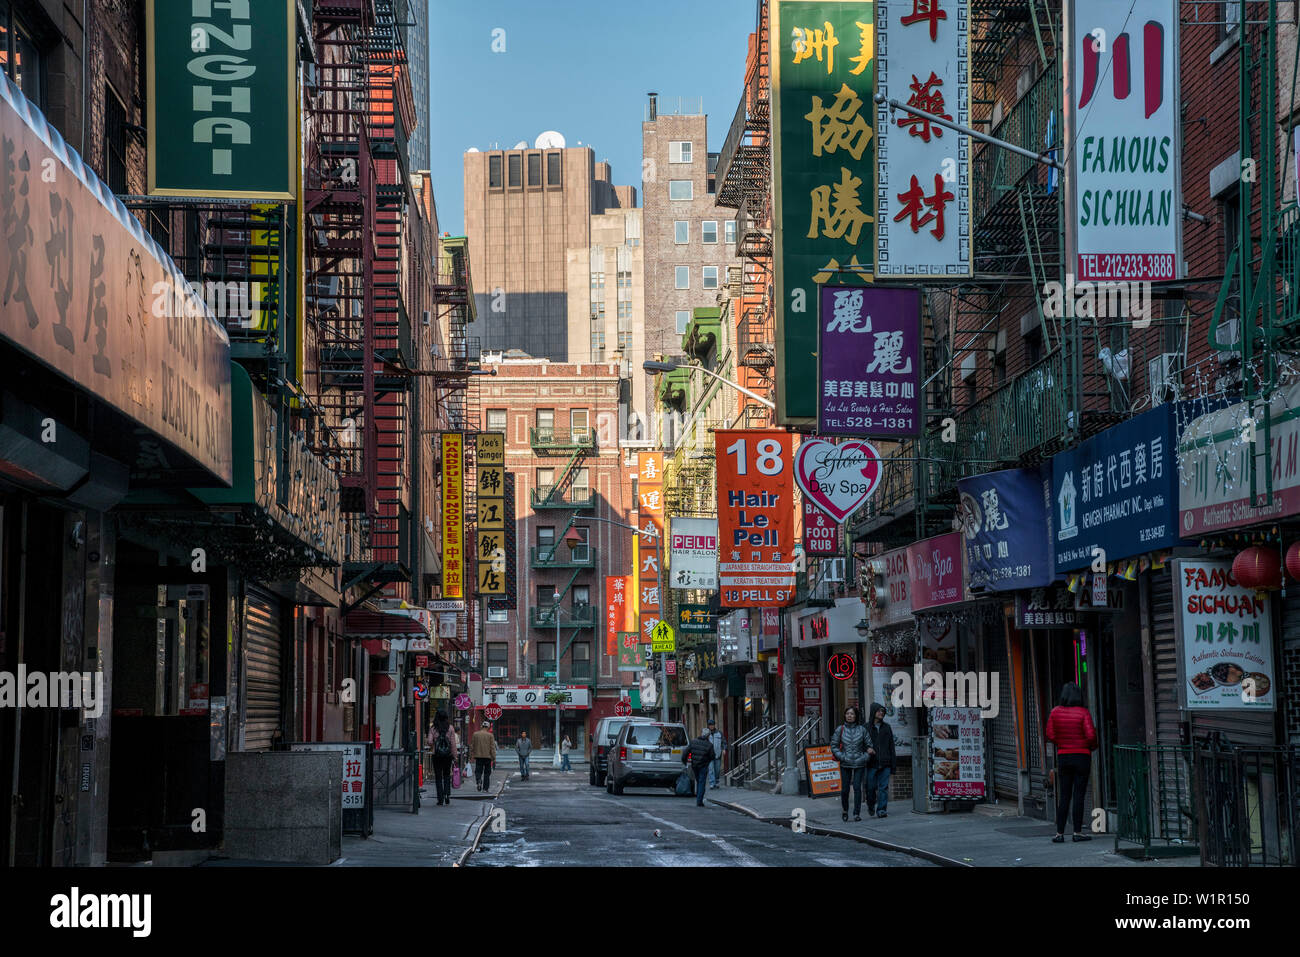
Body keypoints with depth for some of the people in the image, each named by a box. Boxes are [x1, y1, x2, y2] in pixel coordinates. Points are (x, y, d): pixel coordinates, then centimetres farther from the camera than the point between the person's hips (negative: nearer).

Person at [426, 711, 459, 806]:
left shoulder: (433, 728, -5)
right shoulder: (450, 728, -2)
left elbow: (429, 742, -10)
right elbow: (453, 743, -3)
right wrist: (454, 755, 3)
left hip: (436, 755, -1)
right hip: (448, 754, 1)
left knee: (438, 777, 5)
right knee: (447, 775, 17)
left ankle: (440, 799, 2)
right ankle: (447, 794, 1)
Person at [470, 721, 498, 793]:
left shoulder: (475, 734, 2)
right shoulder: (490, 735, -5)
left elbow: (472, 746, 6)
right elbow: (492, 748, -5)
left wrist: (472, 755, 15)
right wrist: (494, 758, -2)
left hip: (478, 756, 1)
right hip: (487, 756, -1)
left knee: (478, 771, 6)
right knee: (487, 772, 8)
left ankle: (478, 780, -24)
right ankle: (485, 787, 7)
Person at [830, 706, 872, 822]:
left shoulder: (862, 729, 2)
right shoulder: (840, 730, 2)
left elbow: (869, 745, 7)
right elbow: (834, 745, 5)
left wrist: (866, 757, -6)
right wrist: (842, 757, -7)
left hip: (859, 763, -1)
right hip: (845, 764, 1)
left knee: (857, 787, -7)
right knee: (844, 789, 2)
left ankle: (857, 813, -1)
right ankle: (845, 810, 25)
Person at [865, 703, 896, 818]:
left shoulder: (887, 727, 12)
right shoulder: (866, 727, 2)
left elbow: (891, 747, 12)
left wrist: (893, 765, 8)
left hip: (885, 763, 2)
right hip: (872, 764, -2)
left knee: (884, 788, -4)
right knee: (871, 787, 1)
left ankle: (881, 809, -1)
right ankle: (871, 806, 25)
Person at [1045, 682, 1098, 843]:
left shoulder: (1056, 712, -1)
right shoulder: (1083, 712, -10)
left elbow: (1051, 735, 1)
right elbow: (1091, 735, -16)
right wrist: (1093, 746, 5)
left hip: (1063, 756, 3)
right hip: (1082, 756, -3)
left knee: (1063, 796, 7)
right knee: (1079, 795, 2)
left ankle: (1060, 834, 5)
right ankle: (1078, 832, 5)